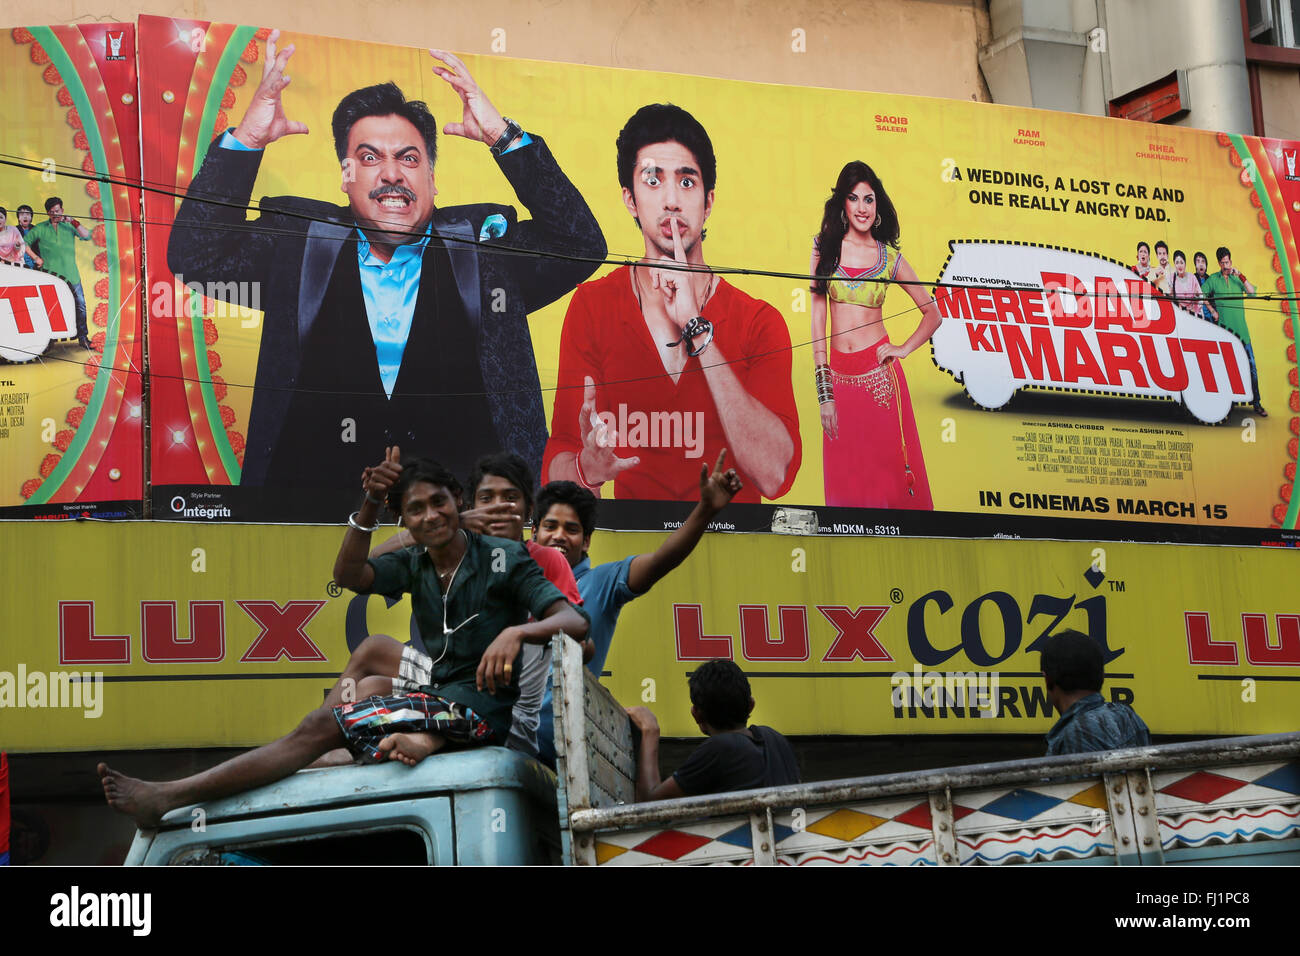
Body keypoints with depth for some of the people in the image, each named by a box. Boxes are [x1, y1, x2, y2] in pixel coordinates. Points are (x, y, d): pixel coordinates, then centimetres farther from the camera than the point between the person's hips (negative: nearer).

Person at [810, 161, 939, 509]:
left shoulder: (890, 258, 4)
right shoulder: (825, 247, 4)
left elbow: (932, 314, 12)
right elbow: (817, 314, 0)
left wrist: (904, 349, -6)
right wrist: (824, 394, -5)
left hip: (880, 375, -1)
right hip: (840, 375, 1)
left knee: (887, 470, 1)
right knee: (845, 479, 5)